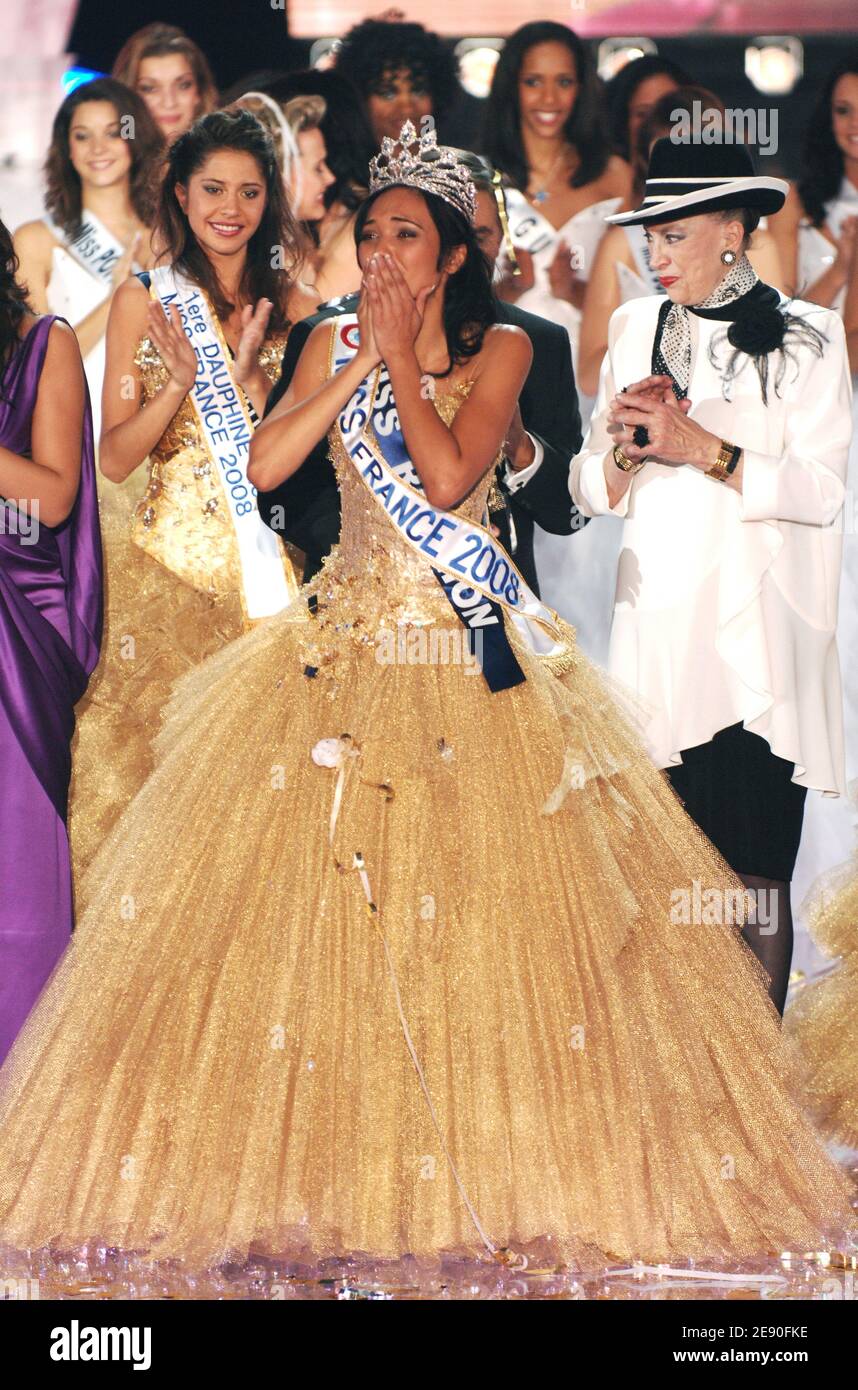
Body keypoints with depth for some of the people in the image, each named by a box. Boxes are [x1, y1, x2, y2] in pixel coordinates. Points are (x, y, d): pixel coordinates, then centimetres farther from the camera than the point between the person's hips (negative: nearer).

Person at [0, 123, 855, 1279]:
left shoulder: (498, 348, -1)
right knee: (316, 888, -2)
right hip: (347, 639, 3)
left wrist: (402, 356, -9)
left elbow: (448, 477, -16)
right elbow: (264, 466, -5)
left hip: (468, 646, -3)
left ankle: (491, 1170, 6)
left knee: (484, 896, -5)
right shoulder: (335, 342, 8)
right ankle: (317, 1172, 6)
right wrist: (363, 361, -8)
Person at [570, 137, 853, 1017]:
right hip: (658, 630, 3)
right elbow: (590, 490, 13)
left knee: (756, 879, -4)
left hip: (759, 641, -3)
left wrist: (700, 447, -14)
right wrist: (629, 445, -8)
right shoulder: (635, 330, 13)